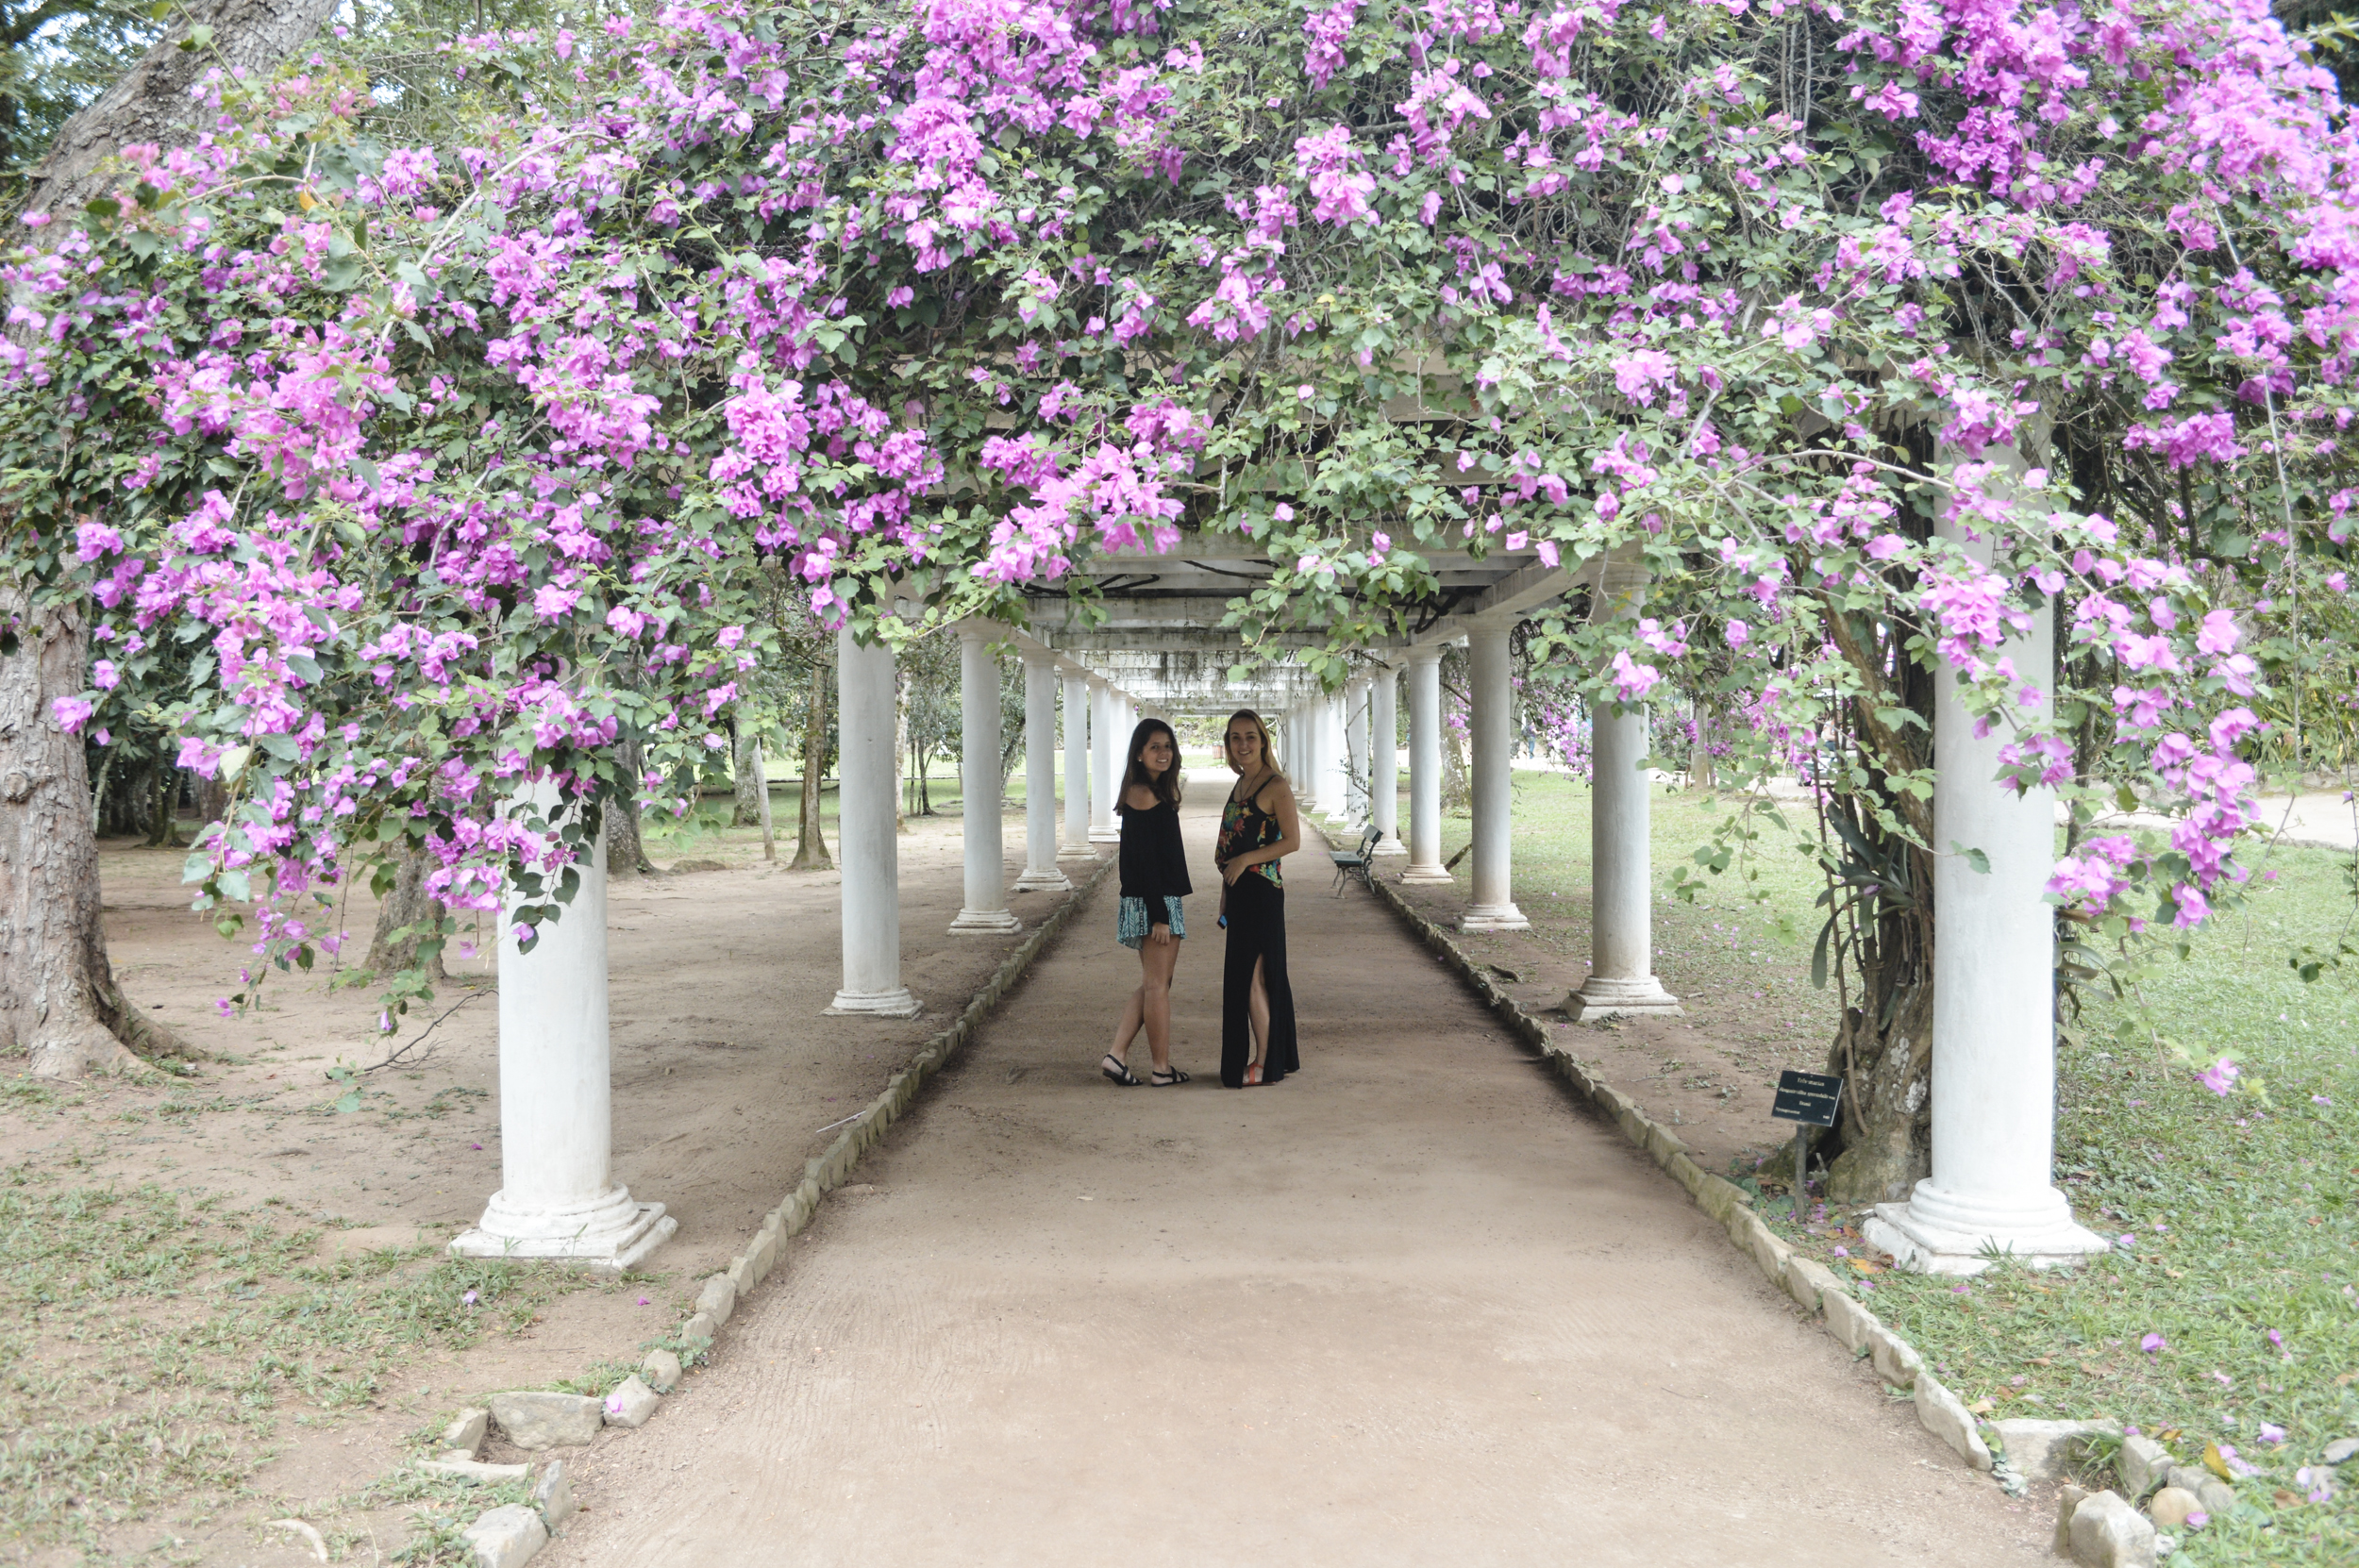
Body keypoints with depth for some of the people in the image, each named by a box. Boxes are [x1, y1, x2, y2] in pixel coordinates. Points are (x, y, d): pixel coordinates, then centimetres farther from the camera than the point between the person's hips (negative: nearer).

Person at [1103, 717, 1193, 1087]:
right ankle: (1162, 1069, 8)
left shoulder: (1154, 792, 15)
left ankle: (1117, 1055, 12)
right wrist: (1159, 915, -21)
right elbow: (1143, 861, -20)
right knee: (1157, 985, -1)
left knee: (1152, 984, 14)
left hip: (1160, 901, 10)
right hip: (1153, 903, -10)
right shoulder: (1143, 793, -15)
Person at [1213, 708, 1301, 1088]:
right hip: (1239, 891, 9)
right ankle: (1277, 1056, 22)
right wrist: (1225, 895, 19)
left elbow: (1292, 841, -15)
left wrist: (1245, 860, -20)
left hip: (1262, 890, -9)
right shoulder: (1241, 784, 15)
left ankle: (1263, 1064, 3)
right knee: (1255, 976, 13)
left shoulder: (1276, 786, -10)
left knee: (1249, 977, -6)